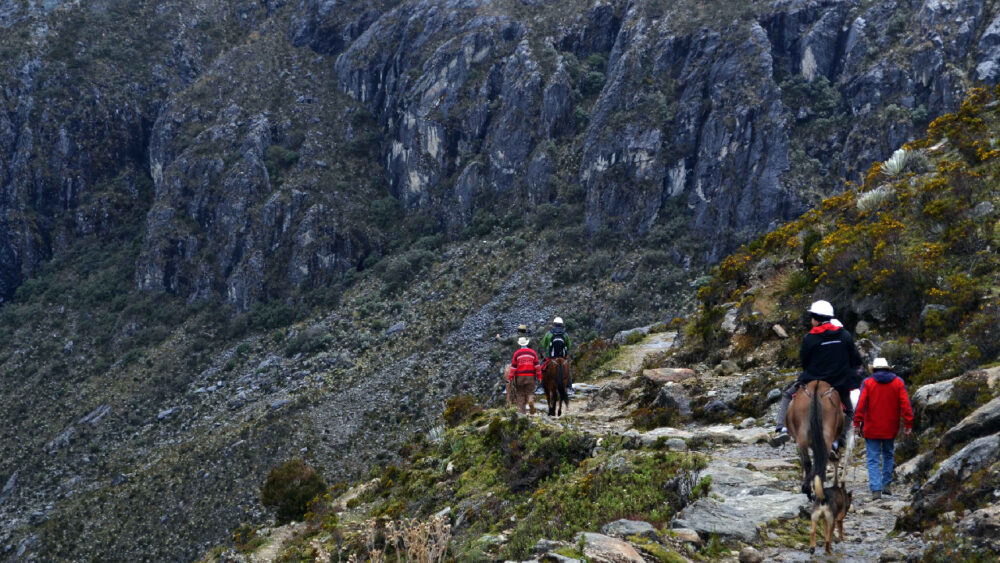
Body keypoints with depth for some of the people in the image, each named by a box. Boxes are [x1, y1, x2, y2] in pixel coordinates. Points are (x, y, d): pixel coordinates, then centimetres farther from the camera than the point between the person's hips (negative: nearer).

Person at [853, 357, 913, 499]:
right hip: (890, 428, 2)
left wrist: (857, 422, -11)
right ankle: (886, 484, 23)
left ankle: (876, 489, -8)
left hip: (872, 429, -2)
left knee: (873, 459, 1)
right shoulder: (898, 383, 3)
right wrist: (908, 424, -1)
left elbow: (861, 404, -12)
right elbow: (905, 405, -3)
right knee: (888, 455, 23)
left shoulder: (868, 383, -3)